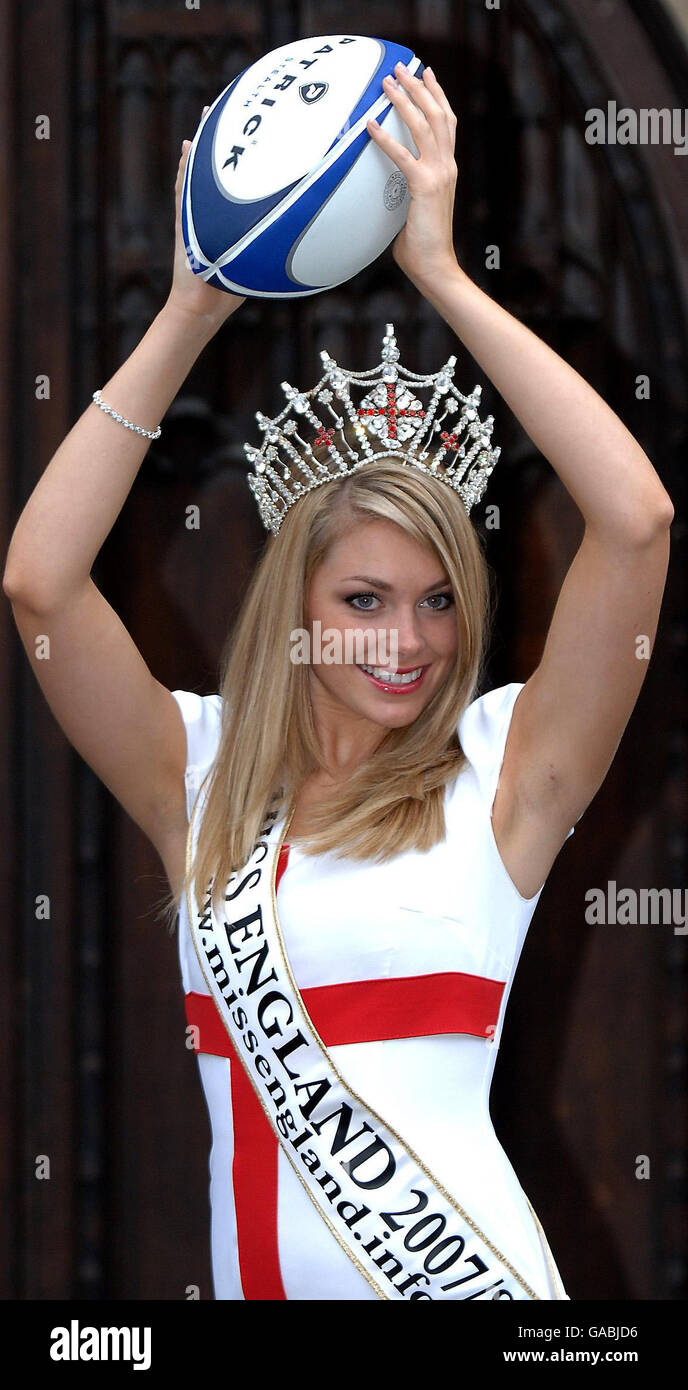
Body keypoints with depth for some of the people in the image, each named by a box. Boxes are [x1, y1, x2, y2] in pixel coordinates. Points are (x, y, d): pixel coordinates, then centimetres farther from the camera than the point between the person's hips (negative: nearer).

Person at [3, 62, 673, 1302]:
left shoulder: (503, 773, 0)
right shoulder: (204, 778, 7)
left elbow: (637, 519, -11)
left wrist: (440, 274, -9)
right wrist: (189, 315, -3)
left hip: (461, 1272, -3)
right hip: (254, 1277, 3)